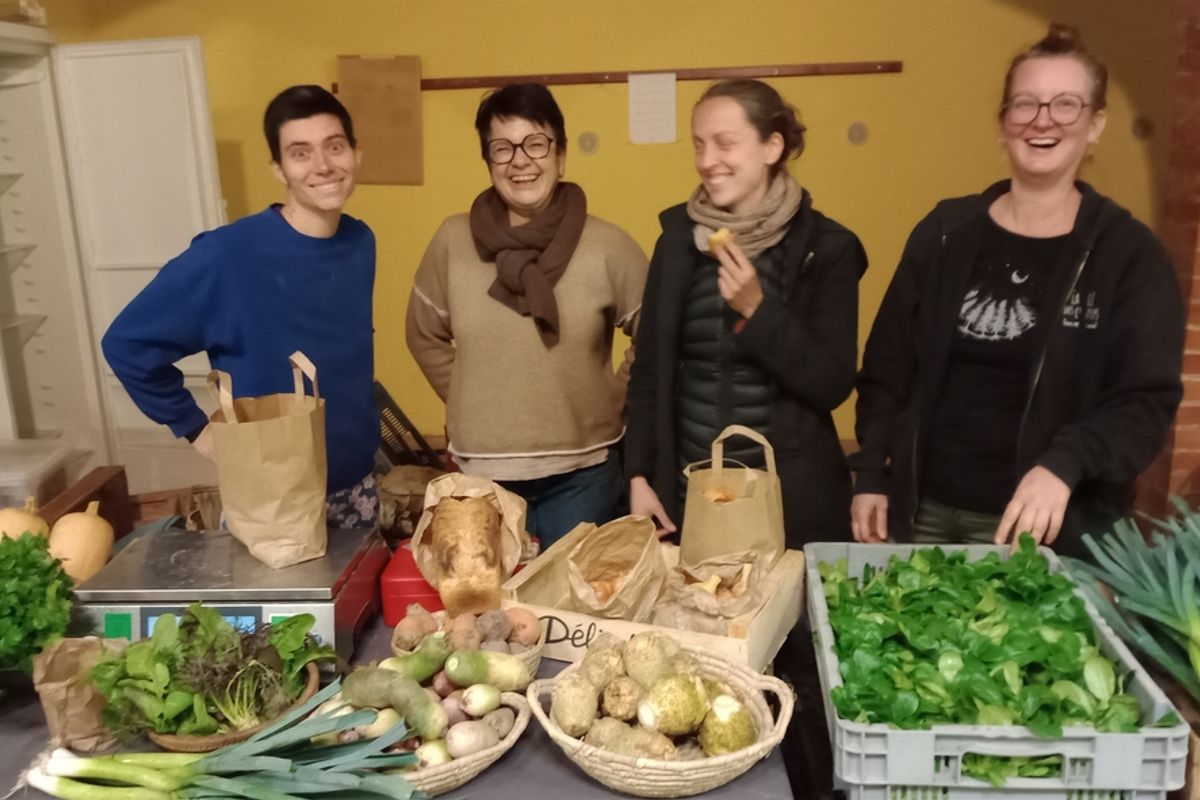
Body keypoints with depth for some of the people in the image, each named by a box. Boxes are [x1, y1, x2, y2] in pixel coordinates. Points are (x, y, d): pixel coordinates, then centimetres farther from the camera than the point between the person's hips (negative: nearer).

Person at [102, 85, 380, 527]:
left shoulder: (361, 244, -2)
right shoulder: (228, 255, -20)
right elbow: (127, 343, -11)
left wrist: (356, 423, 10)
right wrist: (196, 428, -9)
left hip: (356, 484, 5)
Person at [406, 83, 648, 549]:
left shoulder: (606, 246, -9)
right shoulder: (453, 241, -4)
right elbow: (425, 336, 11)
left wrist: (614, 402, 1)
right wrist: (469, 402, 8)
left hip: (581, 473, -1)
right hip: (482, 471, 2)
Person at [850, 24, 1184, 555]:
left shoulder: (1129, 253, -4)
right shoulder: (946, 231, 2)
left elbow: (1148, 401, -9)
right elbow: (886, 366, 5)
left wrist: (1064, 465, -26)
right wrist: (871, 476, 0)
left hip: (1049, 524, -2)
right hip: (922, 506, 2)